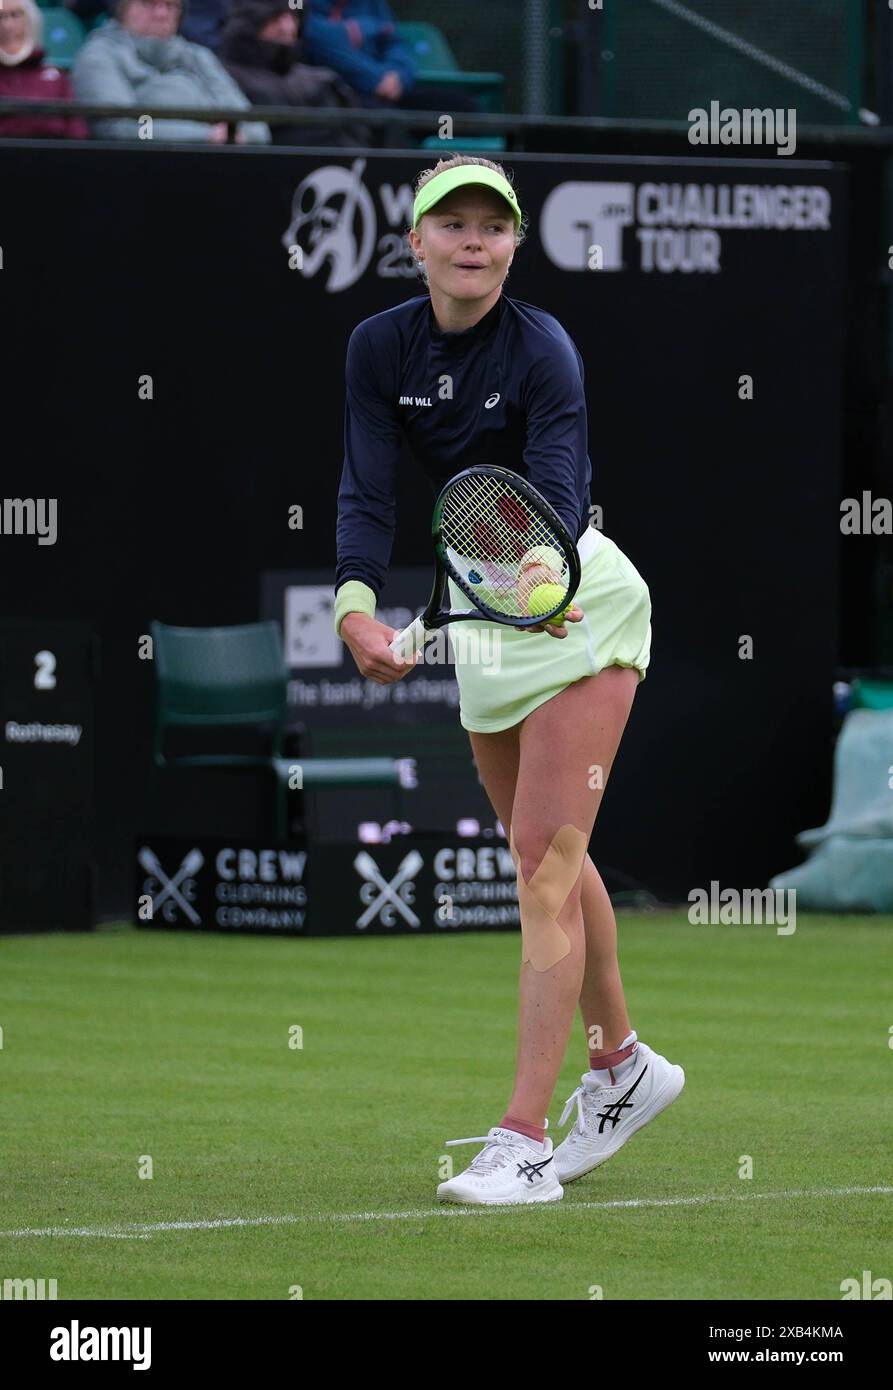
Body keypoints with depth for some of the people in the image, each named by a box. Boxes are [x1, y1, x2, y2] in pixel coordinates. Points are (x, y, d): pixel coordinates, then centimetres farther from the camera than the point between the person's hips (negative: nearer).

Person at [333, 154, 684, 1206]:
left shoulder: (542, 350, -20)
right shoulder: (379, 348, -6)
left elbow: (558, 486, -32)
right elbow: (367, 490, -14)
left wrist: (542, 570, -53)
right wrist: (356, 604, -32)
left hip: (580, 603, -6)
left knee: (542, 864, -13)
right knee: (551, 858, 19)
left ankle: (523, 1141, -16)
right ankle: (622, 1066, 39)